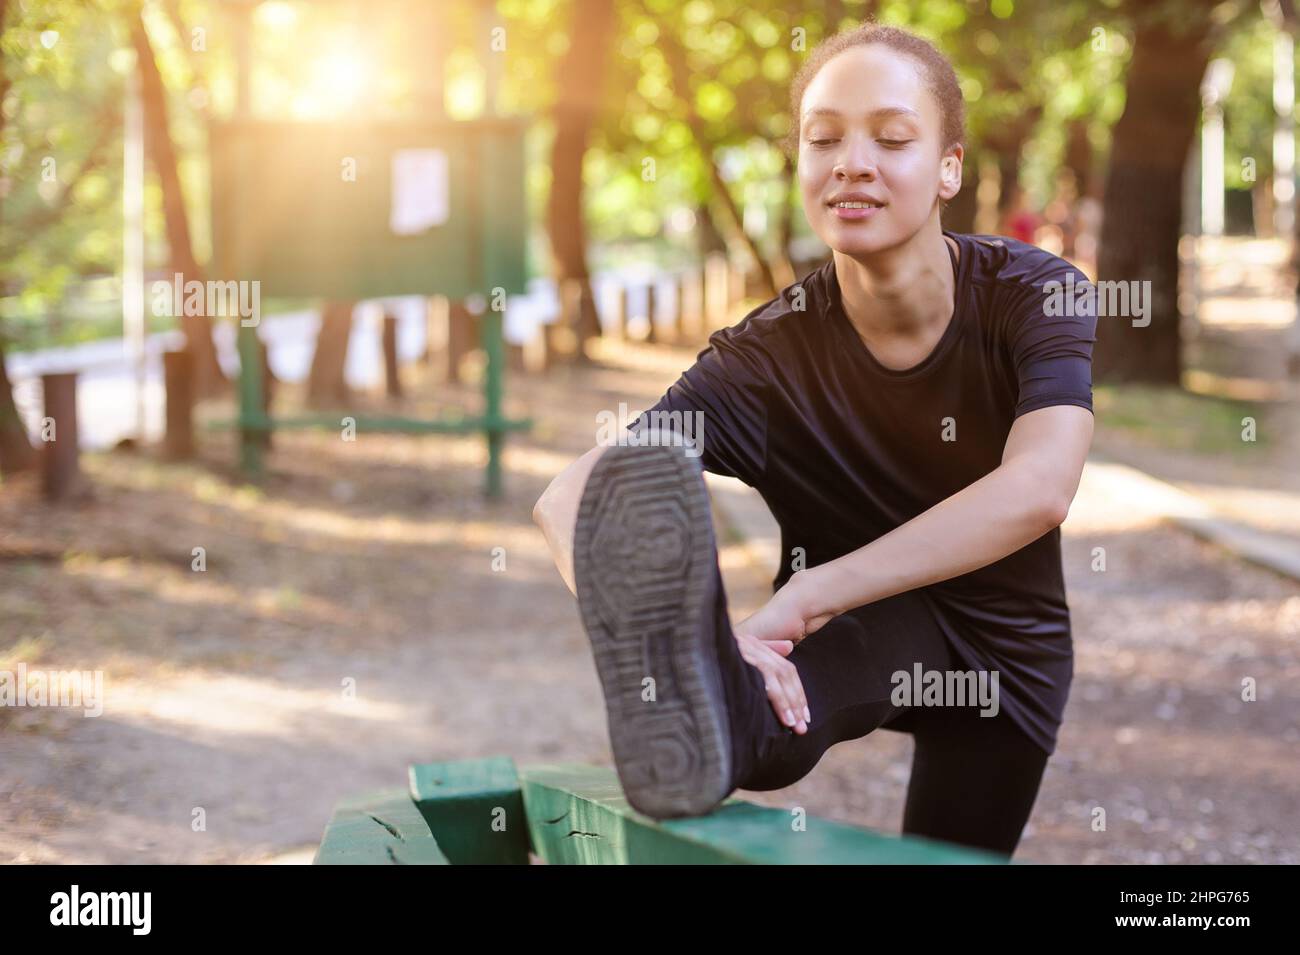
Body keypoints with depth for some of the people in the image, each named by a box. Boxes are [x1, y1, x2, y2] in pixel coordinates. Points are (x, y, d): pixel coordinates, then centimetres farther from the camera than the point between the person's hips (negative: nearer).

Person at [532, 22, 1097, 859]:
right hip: (868, 631, -2)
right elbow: (568, 501, -36)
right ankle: (714, 710, -69)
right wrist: (674, 624, -59)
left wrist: (807, 596, -49)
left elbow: (1039, 488, -42)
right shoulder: (771, 356, -22)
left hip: (1005, 646, 2)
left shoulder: (1031, 295, -23)